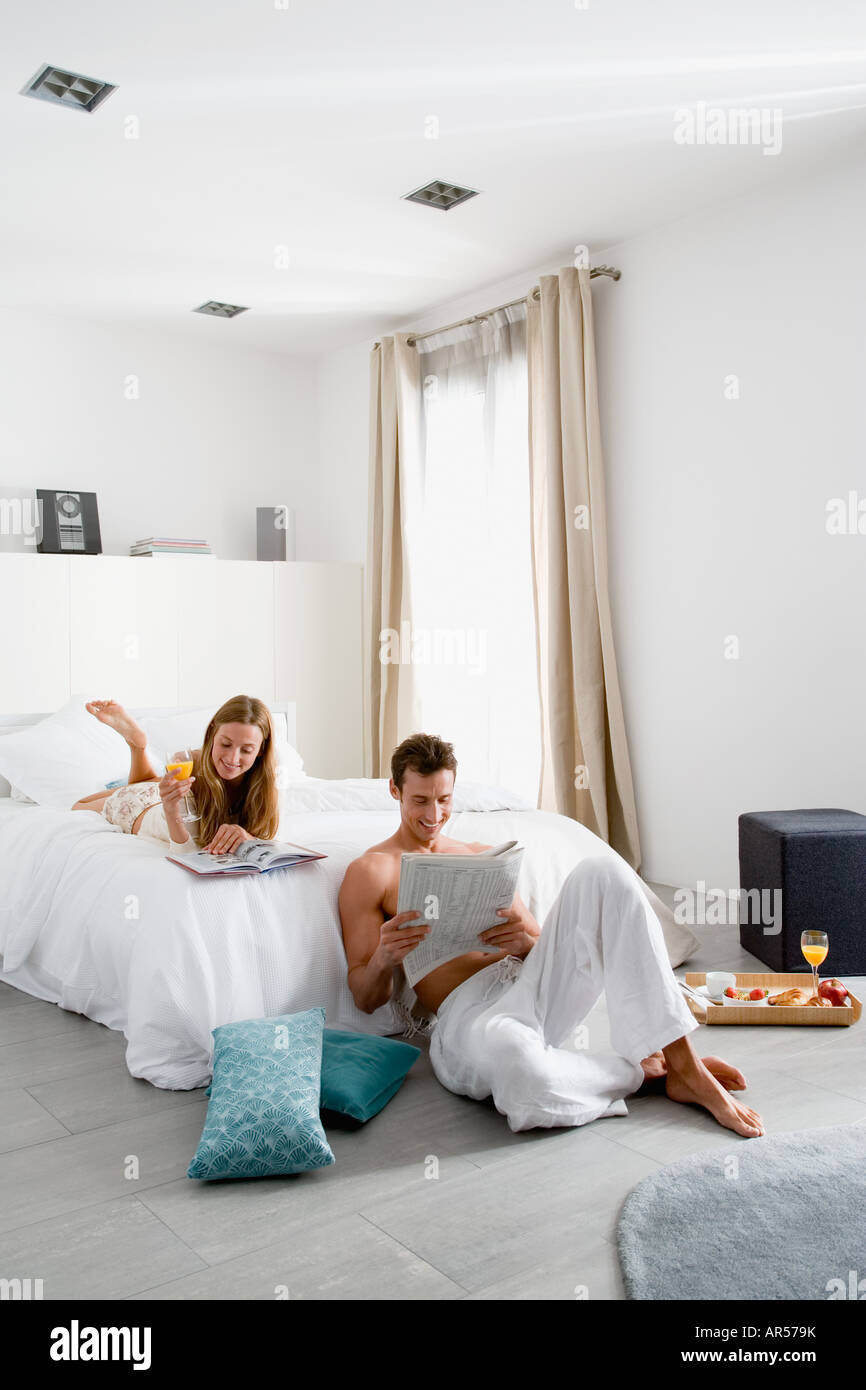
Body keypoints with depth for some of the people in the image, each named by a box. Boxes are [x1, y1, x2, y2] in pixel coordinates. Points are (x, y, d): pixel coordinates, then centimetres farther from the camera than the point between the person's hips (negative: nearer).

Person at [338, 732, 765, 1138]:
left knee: (602, 870, -19)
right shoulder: (369, 872, 9)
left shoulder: (483, 857, 24)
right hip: (467, 1015, -5)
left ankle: (685, 1064, -22)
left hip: (533, 981, 5)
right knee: (511, 1056, -45)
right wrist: (384, 958, -19)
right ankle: (643, 1074, -13)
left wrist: (527, 940, -6)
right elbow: (366, 997, 4)